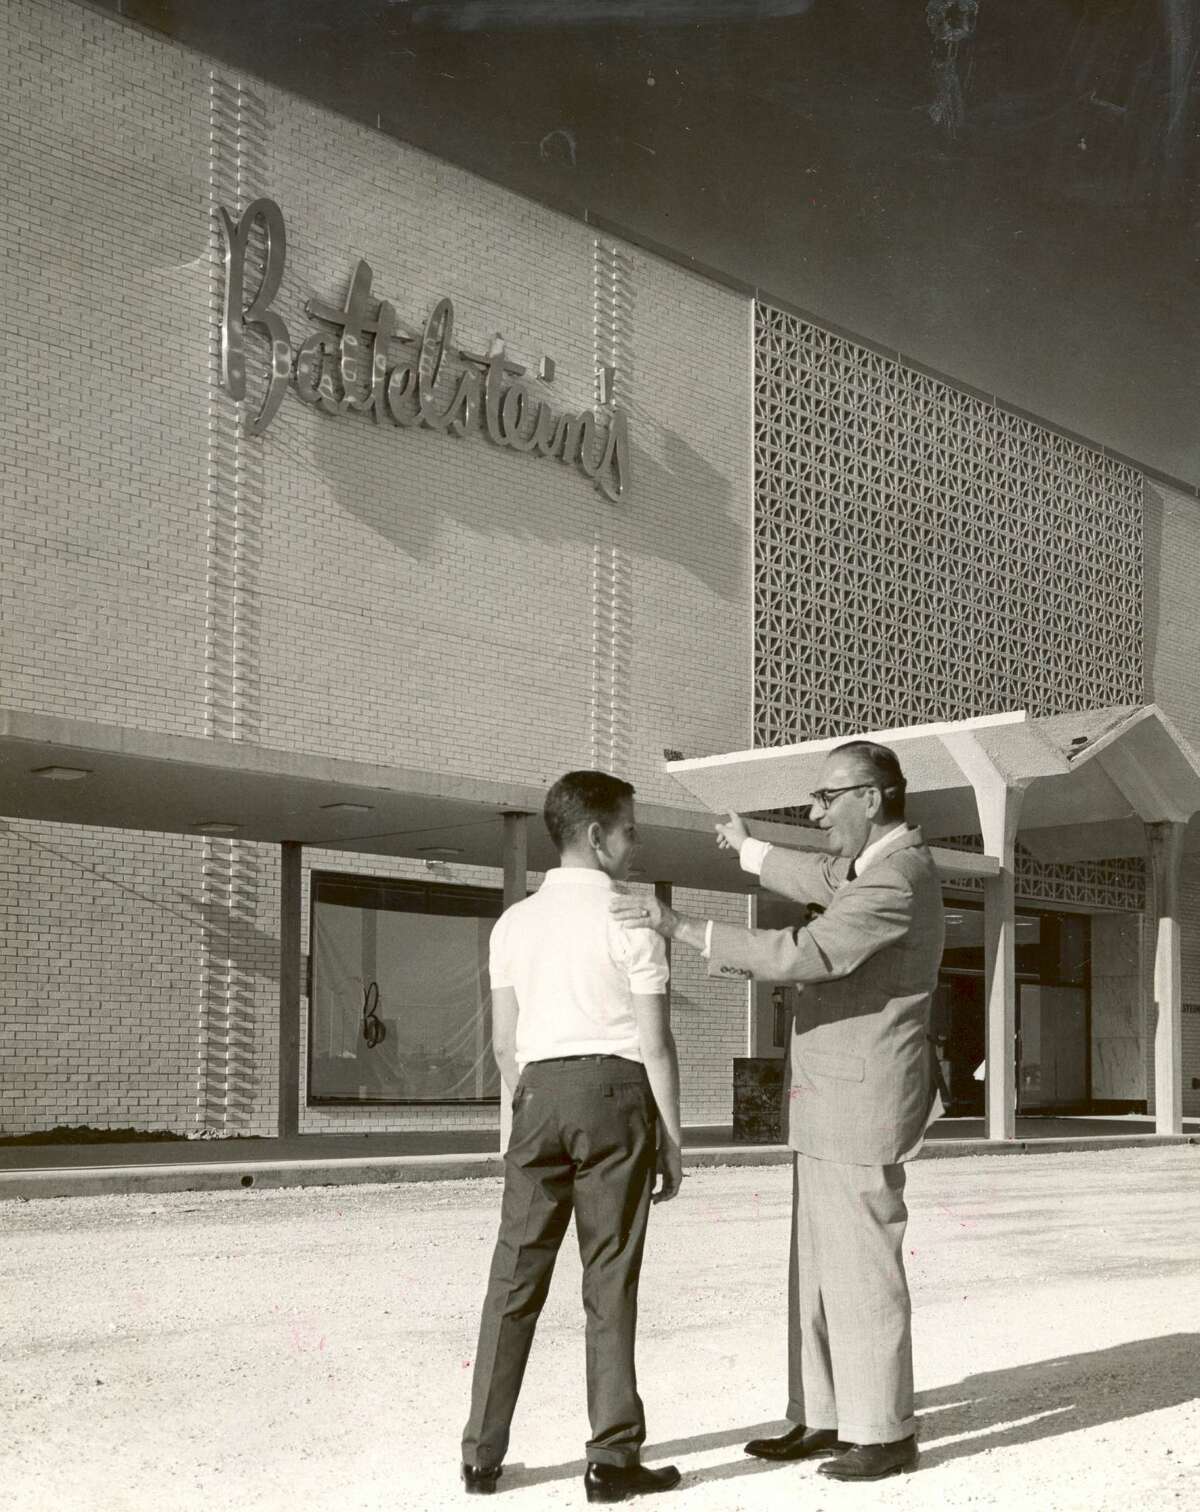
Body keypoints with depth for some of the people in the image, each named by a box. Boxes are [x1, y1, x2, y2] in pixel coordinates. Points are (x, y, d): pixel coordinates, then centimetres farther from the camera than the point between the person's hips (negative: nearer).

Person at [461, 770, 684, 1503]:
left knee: (515, 1276, 7)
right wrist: (672, 1138, -2)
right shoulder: (631, 919, -5)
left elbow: (504, 1039, 11)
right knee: (610, 1280, 1)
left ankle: (484, 1454, 10)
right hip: (613, 1092, -4)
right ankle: (612, 1457, 5)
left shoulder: (515, 921, 10)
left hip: (540, 1092, 4)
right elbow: (655, 1042, -8)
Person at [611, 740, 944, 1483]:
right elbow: (825, 880, 36)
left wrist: (683, 927, -31)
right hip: (834, 1108, 10)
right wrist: (751, 850, 52)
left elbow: (802, 954, -30)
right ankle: (824, 1419, 19)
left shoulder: (897, 880, -20)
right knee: (819, 1269, 12)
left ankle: (886, 1432, 8)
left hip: (861, 1109, -10)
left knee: (863, 1270, -3)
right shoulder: (884, 861, 13)